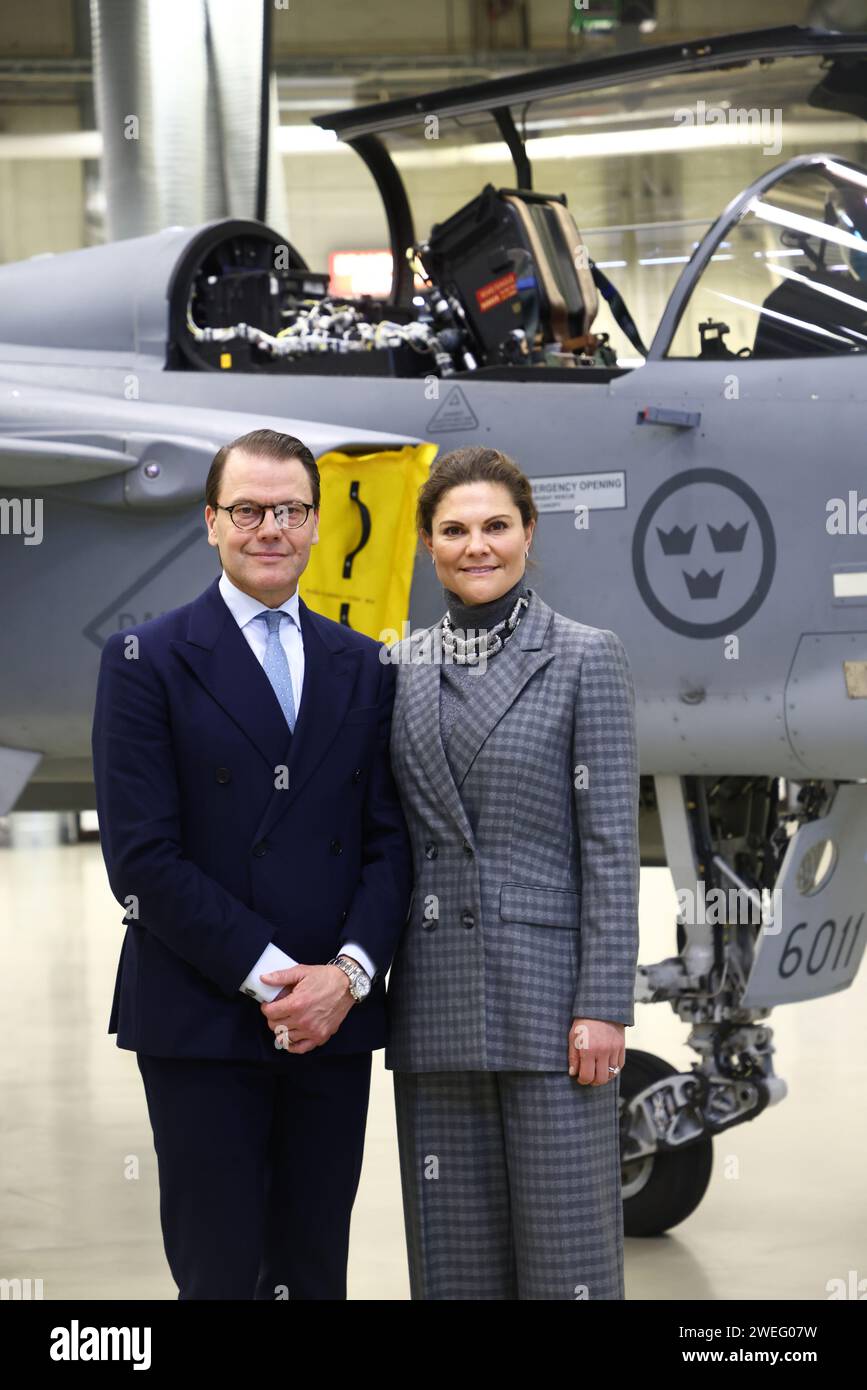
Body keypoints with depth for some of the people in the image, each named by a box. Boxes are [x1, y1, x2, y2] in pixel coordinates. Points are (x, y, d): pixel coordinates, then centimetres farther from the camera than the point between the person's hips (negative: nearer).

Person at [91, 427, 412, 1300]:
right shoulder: (146, 660, 0)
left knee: (314, 1274, 7)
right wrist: (266, 974, -13)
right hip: (200, 1024, -4)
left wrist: (349, 973, -8)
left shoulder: (361, 667, 13)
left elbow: (389, 842, 9)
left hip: (332, 1021, 4)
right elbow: (141, 857, -8)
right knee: (221, 1275, -2)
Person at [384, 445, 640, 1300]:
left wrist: (604, 1007, -12)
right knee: (454, 1255, 7)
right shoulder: (400, 669, 12)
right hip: (436, 999, 4)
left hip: (548, 995, -4)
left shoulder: (586, 658, -1)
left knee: (565, 1250, -2)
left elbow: (611, 843, -6)